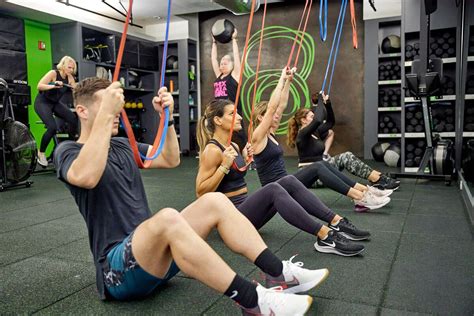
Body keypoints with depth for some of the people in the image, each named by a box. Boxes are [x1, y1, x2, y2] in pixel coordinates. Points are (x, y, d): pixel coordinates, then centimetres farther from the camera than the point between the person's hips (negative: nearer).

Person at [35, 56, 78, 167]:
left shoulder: (70, 77, -3)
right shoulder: (53, 73, -20)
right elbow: (39, 86, -30)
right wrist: (53, 85, -46)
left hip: (56, 103, 6)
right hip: (42, 102, -6)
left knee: (74, 121, -12)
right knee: (52, 127, -25)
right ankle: (40, 153, -5)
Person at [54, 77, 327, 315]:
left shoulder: (122, 145, 17)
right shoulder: (68, 151, -5)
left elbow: (171, 160, 14)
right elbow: (86, 177, -30)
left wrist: (167, 116, 2)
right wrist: (105, 114, -30)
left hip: (154, 250, 8)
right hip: (119, 265, -8)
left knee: (215, 201, -9)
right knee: (167, 218, -38)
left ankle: (279, 274, -15)